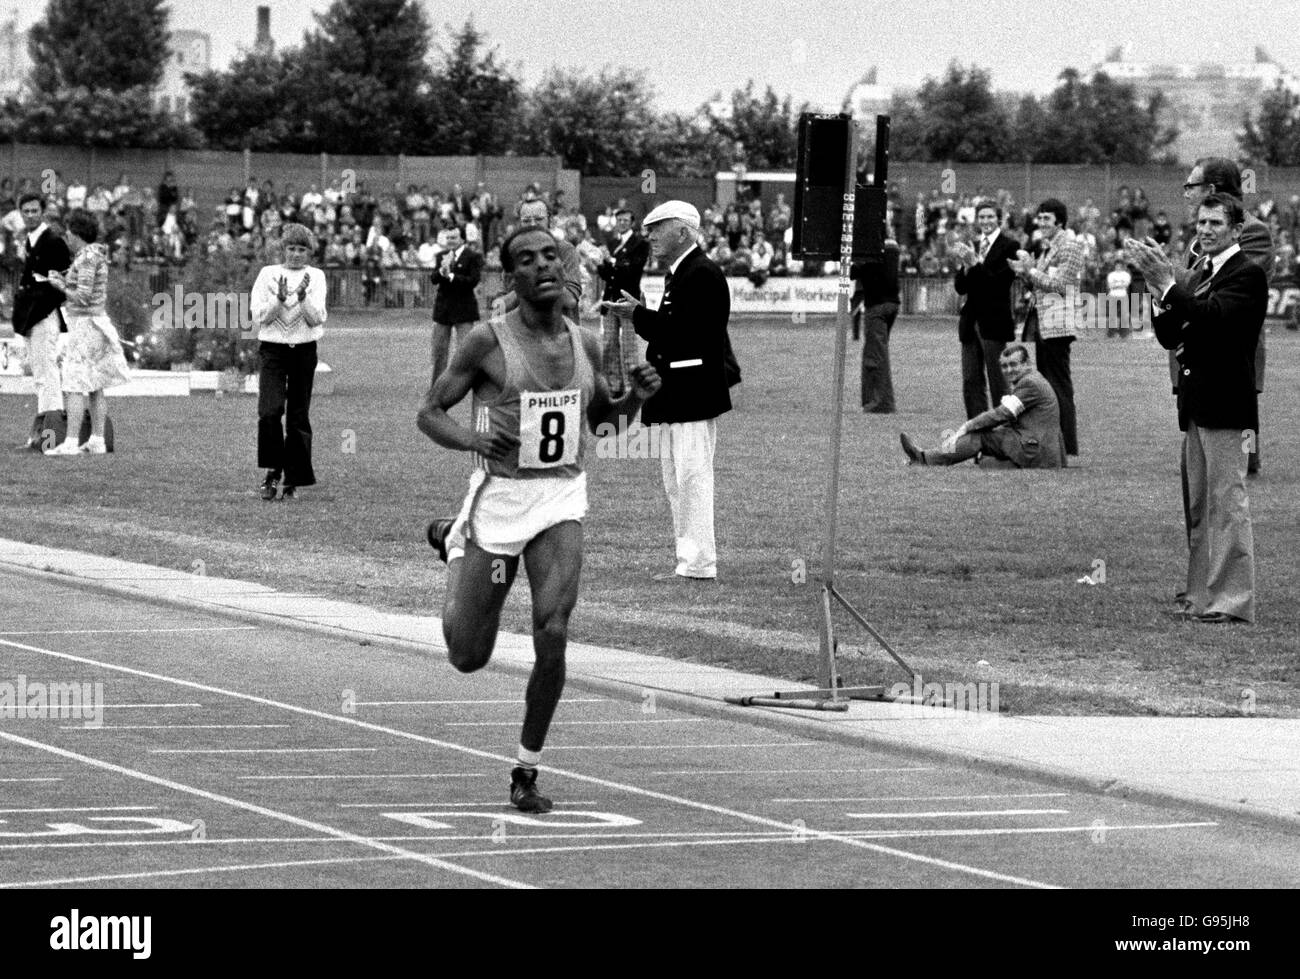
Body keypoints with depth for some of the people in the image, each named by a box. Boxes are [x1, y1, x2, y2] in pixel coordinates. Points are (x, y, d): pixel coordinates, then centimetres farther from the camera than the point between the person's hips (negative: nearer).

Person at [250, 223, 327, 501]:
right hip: (272, 350, -1)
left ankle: (293, 481, 10)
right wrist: (280, 299, -18)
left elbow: (316, 319, -4)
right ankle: (272, 470, -5)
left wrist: (303, 297, -20)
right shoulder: (268, 274, 5)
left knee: (299, 416, 3)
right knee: (270, 409, -17)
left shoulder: (316, 277, 5)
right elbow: (258, 316, -2)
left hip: (304, 350, 1)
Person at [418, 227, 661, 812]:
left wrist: (636, 396, 0)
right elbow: (430, 412, -3)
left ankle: (526, 773, -1)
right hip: (499, 495, -2)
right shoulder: (488, 341, -9)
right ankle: (454, 547, 39)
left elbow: (601, 416, 21)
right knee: (469, 657, 7)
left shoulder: (585, 344, 5)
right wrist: (472, 439, -24)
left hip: (561, 498, 2)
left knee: (552, 636, -17)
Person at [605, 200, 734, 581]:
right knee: (676, 483, 13)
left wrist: (640, 315, -16)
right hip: (674, 396, 11)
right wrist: (639, 314, 7)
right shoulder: (679, 274, 19)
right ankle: (690, 560, 18)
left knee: (692, 478, -8)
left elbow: (687, 331, -22)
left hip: (693, 395, -11)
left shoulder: (702, 275, -13)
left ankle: (698, 564, -6)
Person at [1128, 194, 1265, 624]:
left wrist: (1168, 285, -24)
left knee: (1228, 500, -8)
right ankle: (1202, 594, 20)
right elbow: (1170, 338, 14)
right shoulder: (1199, 276, 17)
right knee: (1198, 505, 13)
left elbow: (1215, 315, -25)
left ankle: (1232, 600, -7)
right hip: (1195, 403, 9)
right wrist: (1160, 289, -2)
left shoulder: (1247, 274, -9)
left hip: (1225, 404, -9)